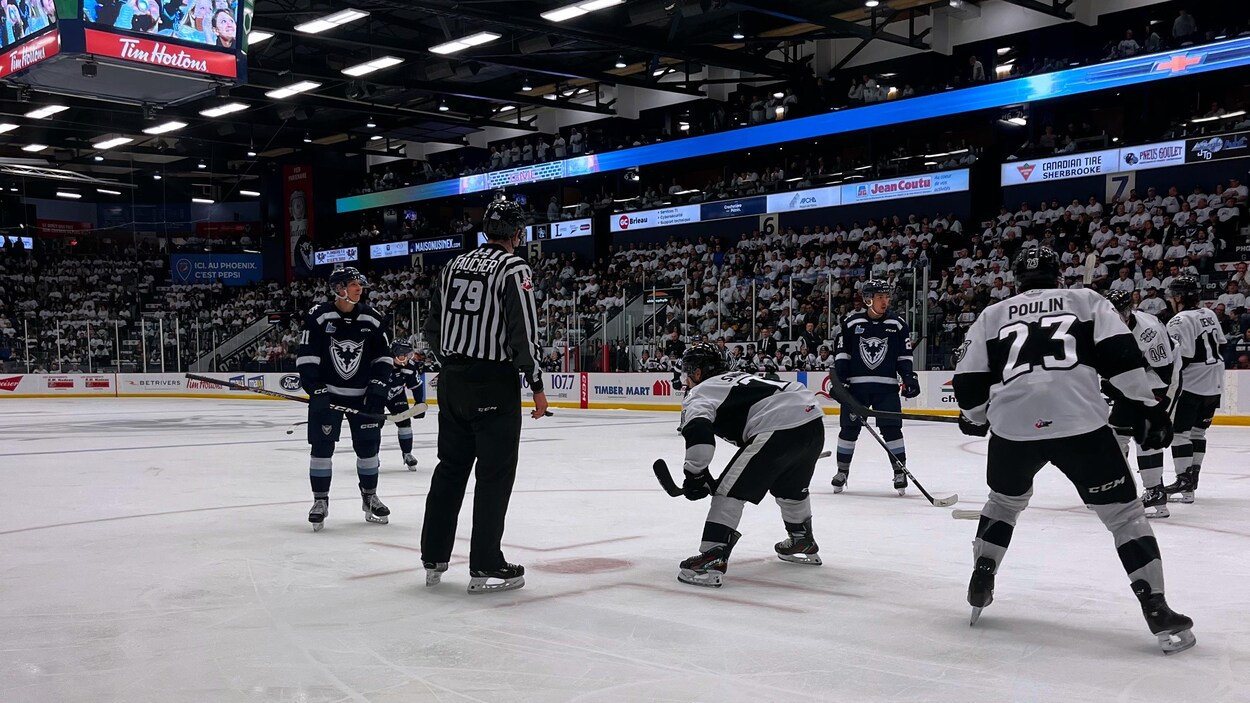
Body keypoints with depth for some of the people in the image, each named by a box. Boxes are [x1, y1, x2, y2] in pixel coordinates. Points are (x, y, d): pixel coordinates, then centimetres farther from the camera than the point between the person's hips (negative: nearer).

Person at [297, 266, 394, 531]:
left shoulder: (372, 318, 0)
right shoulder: (318, 317, -10)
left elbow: (383, 355, 5)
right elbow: (307, 357, -9)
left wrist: (378, 386, -5)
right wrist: (316, 389, -16)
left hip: (362, 393, 3)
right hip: (327, 392, -3)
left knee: (368, 445, 7)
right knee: (322, 446, -3)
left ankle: (369, 496, 23)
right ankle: (320, 500, 9)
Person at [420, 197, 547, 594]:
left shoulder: (454, 266, 12)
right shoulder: (513, 268, -10)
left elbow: (432, 328, 15)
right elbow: (523, 331, -16)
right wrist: (537, 385, -9)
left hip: (452, 382, 7)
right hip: (494, 384, -7)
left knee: (450, 468, 14)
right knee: (495, 474, -1)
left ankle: (434, 560, 20)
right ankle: (485, 568, 2)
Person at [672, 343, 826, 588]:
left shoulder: (700, 393, 7)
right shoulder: (737, 377, 32)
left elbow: (699, 430, -13)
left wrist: (695, 475, -5)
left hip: (781, 428, -9)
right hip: (814, 421, 9)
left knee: (730, 489, -2)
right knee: (790, 486, 33)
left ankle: (712, 560, -12)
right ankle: (803, 544, 50)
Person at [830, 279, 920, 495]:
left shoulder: (898, 324, 3)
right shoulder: (851, 323, 0)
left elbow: (905, 354, 7)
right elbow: (842, 352, 5)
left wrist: (910, 377, -4)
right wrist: (838, 378, -2)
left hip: (886, 386, 0)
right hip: (855, 384, 0)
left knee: (891, 429, -5)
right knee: (849, 428, 4)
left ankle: (900, 471, 4)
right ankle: (842, 471, 17)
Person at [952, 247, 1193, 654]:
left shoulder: (993, 315, 21)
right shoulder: (1086, 300, 17)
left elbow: (968, 379, 17)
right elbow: (1120, 355, 2)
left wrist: (974, 418, 34)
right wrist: (1146, 407, 5)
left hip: (1012, 427, 3)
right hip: (1080, 424, -2)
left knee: (1005, 500, 29)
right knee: (1123, 512, 9)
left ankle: (980, 588, 28)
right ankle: (1158, 613, 2)